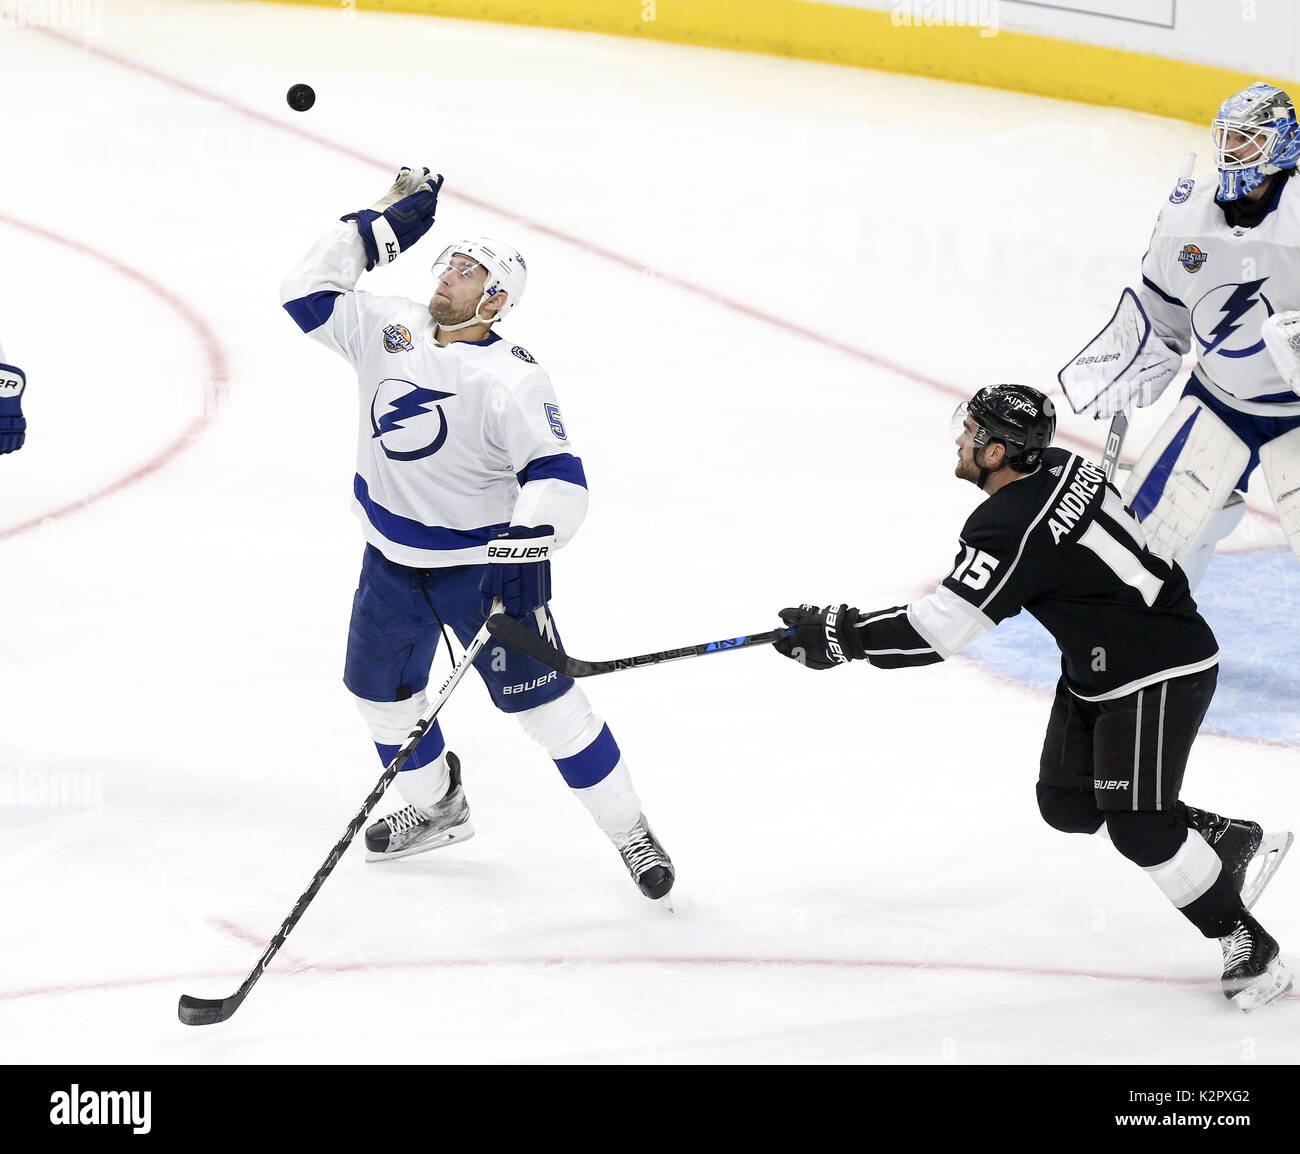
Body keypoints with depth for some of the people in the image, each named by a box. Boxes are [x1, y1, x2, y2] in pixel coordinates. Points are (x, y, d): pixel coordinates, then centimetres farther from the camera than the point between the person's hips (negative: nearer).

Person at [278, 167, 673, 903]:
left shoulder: (511, 381, -22)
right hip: (395, 557, 7)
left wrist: (534, 529, -45)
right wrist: (377, 231, -1)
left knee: (542, 699, -6)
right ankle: (438, 810, 38)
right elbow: (309, 296, 5)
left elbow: (559, 476, -26)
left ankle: (632, 832, 6)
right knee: (378, 685, 16)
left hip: (484, 562, -7)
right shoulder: (392, 331, -2)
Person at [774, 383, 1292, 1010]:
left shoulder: (1013, 529, -28)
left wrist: (839, 635, -19)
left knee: (1137, 828, -15)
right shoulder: (1059, 465, -1)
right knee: (1068, 805, 9)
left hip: (1160, 673, -10)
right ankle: (1224, 839, 23)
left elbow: (939, 630, -27)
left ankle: (1248, 945, -3)